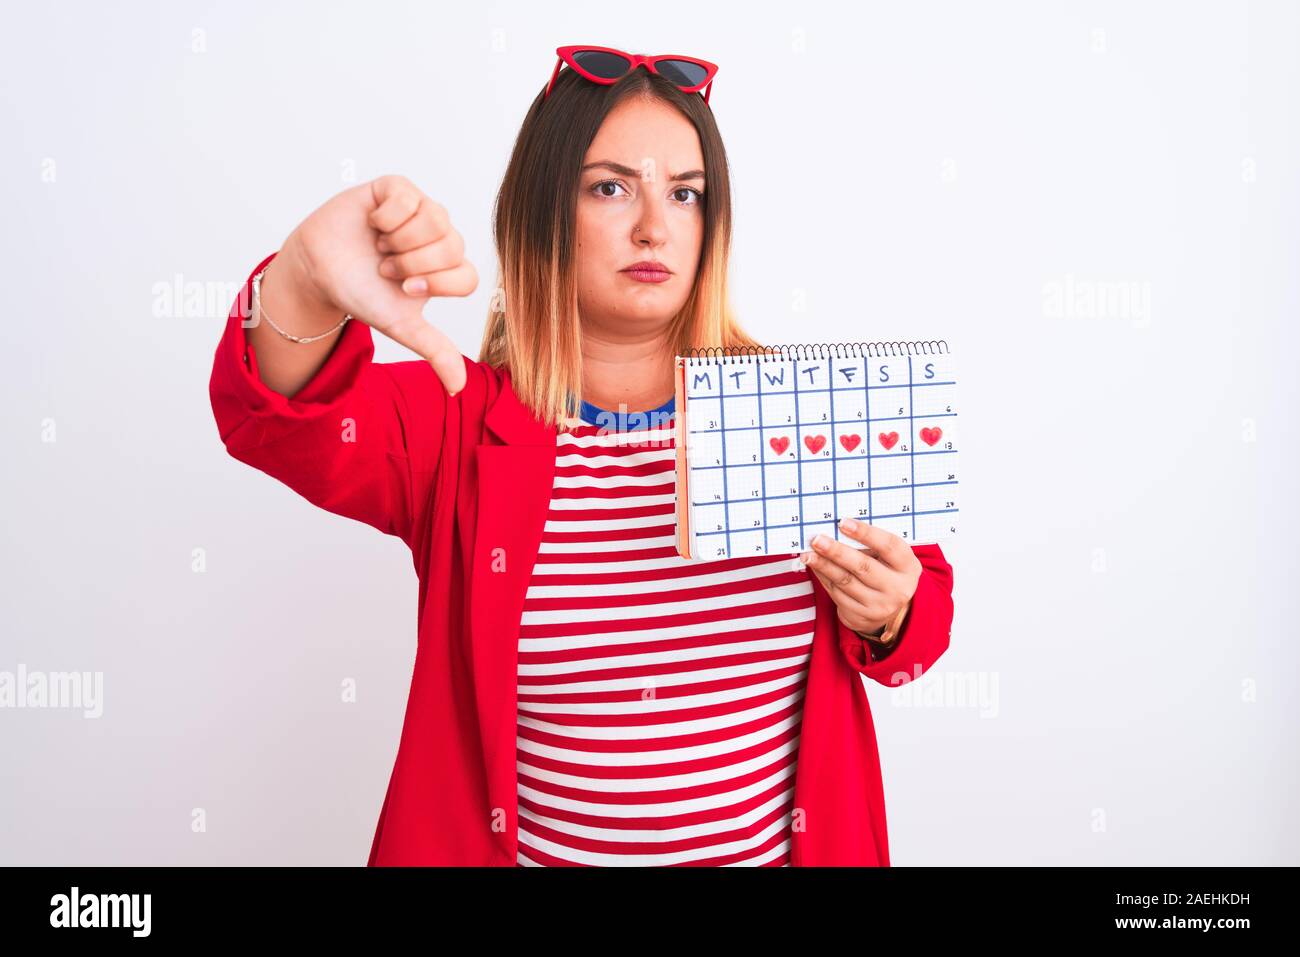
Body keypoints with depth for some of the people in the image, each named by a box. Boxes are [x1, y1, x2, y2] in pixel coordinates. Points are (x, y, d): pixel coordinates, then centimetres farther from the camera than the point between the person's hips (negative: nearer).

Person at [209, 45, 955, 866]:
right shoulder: (458, 418, -9)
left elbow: (921, 610, 1)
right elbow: (281, 420, -27)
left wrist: (888, 615, -21)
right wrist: (309, 287, -46)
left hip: (785, 842, 1)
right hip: (533, 845, 0)